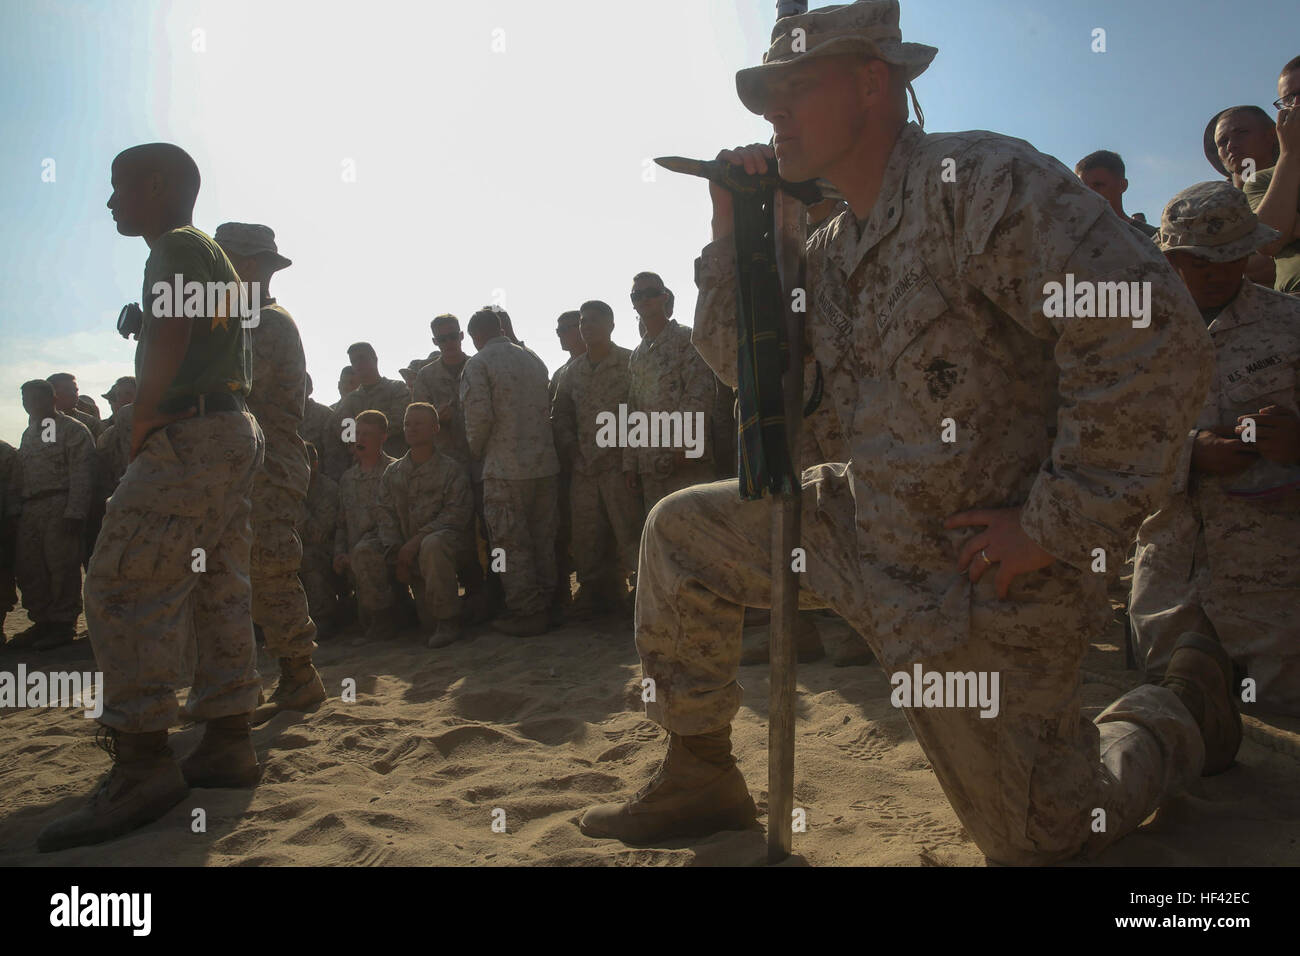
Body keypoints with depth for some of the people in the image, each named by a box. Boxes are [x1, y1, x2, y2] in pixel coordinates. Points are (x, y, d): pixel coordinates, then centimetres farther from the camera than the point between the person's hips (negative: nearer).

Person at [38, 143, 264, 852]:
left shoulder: (174, 248, -5)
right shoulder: (216, 260, 23)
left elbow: (164, 348, -16)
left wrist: (139, 437, -9)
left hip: (189, 438, -10)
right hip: (235, 433, 10)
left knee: (123, 586, -11)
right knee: (219, 589, 9)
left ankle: (142, 761, -12)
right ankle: (228, 742, 14)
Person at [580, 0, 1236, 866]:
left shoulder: (979, 182, -20)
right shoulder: (833, 247, 8)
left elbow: (1156, 338, -29)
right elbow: (741, 360, 15)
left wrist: (1057, 526, -24)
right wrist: (733, 228, 3)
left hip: (980, 584, -7)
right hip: (863, 531, 8)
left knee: (1039, 837, 8)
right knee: (680, 530, 6)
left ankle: (1185, 703, 37)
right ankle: (701, 777, 18)